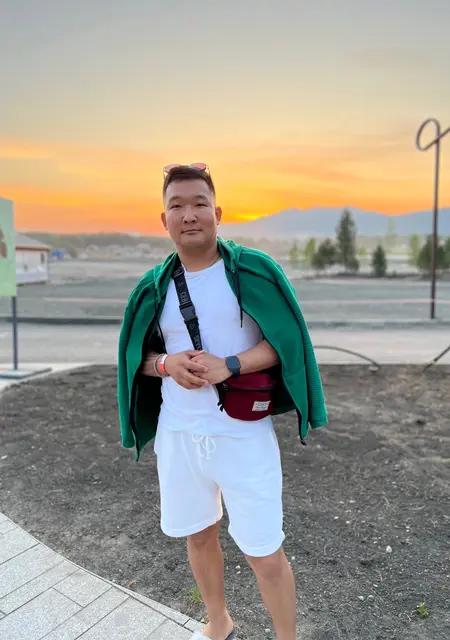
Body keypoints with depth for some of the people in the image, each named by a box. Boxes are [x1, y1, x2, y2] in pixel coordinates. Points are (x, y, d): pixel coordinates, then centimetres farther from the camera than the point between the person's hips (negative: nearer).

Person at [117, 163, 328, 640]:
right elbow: (135, 354, 9)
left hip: (243, 434, -4)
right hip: (178, 434, 4)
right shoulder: (154, 286, 3)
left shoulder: (253, 270, -8)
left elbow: (287, 339, -8)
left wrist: (228, 366, -22)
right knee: (198, 534, 22)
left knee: (263, 552, 7)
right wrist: (166, 364, -13)